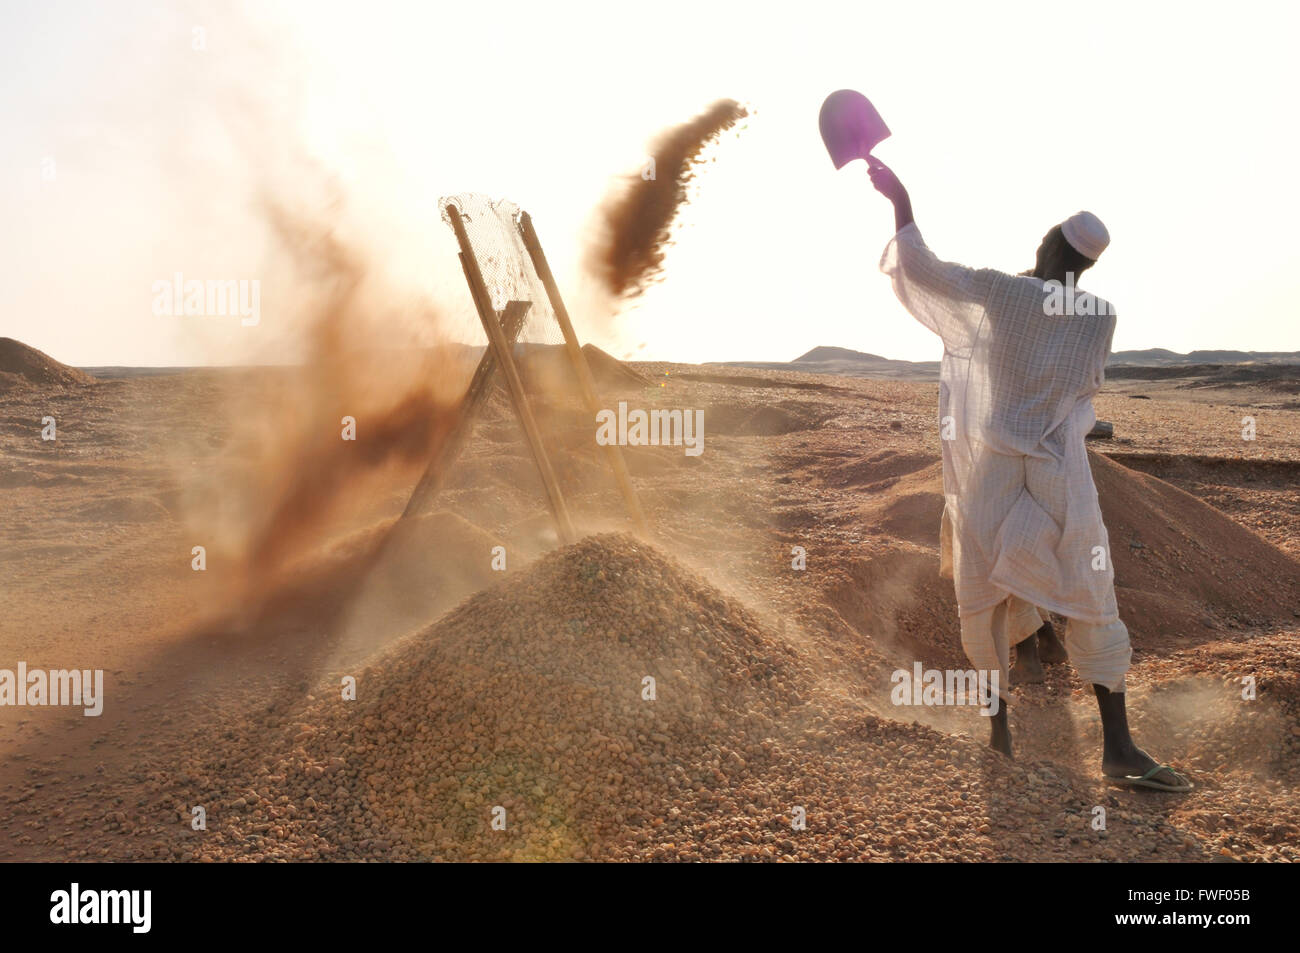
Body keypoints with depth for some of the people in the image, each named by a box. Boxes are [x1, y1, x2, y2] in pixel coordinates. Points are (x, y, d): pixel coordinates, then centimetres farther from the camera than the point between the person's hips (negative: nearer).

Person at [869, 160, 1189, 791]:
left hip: (987, 471, 0)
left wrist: (899, 199, 9)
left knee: (984, 597, 13)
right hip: (1058, 474, 1)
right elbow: (1087, 388, 12)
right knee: (1092, 602, 7)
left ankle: (998, 723, 24)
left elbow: (919, 268, -3)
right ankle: (1117, 747, 6)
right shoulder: (1099, 318, -1)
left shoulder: (997, 294, -9)